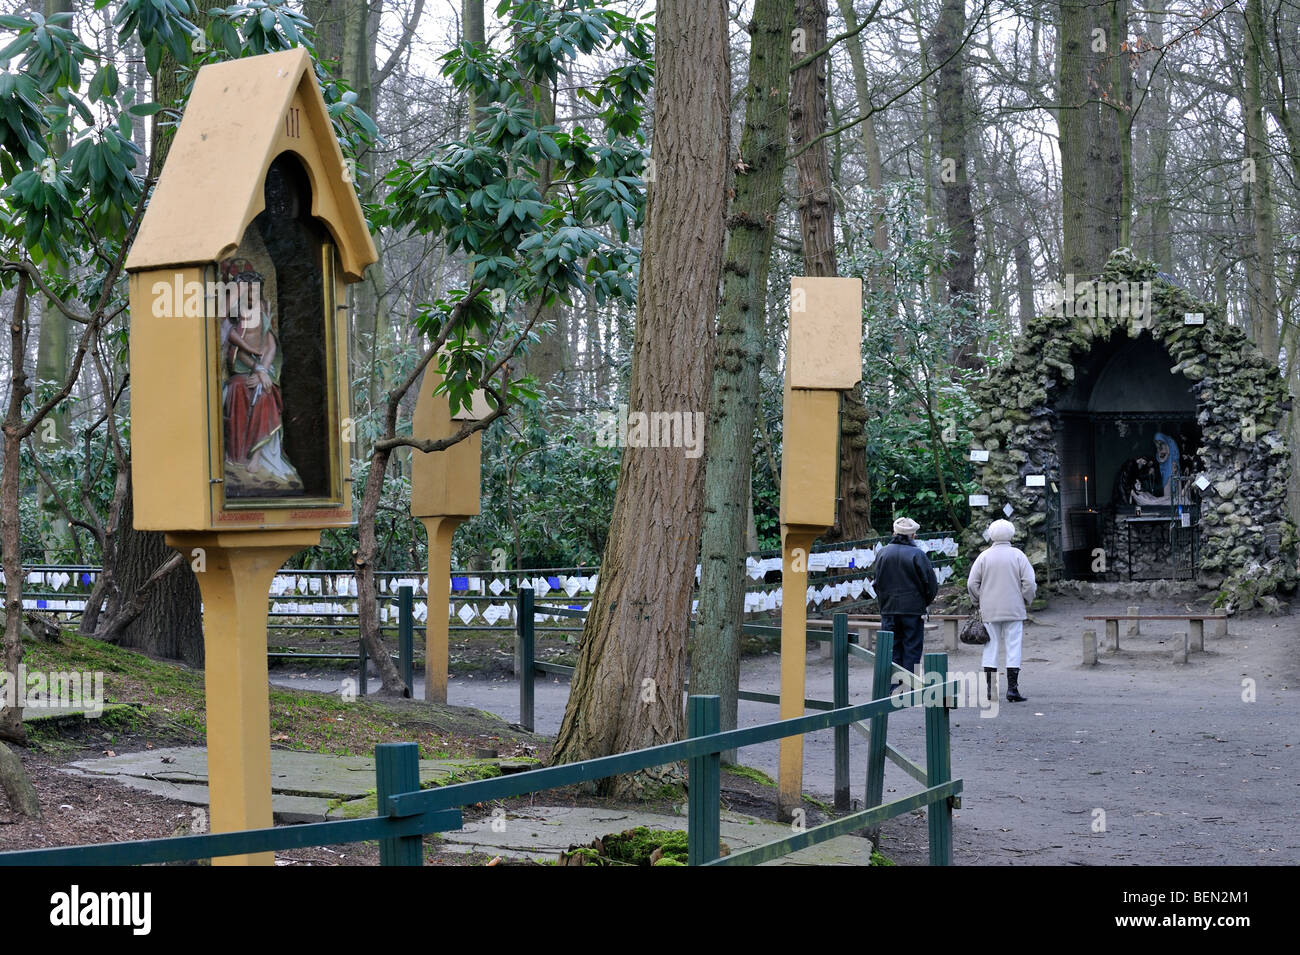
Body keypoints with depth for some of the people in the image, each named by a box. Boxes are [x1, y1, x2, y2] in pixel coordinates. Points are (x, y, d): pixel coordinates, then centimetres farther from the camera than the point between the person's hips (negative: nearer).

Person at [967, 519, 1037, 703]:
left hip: (989, 611, 1)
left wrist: (979, 602, 13)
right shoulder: (1018, 555, -2)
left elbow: (972, 584, 0)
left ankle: (989, 688, 4)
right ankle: (1012, 689, -4)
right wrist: (1026, 601, 9)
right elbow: (1029, 583, -6)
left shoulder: (984, 556, 1)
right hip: (1014, 611, -1)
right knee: (1013, 646, 1)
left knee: (990, 647, 7)